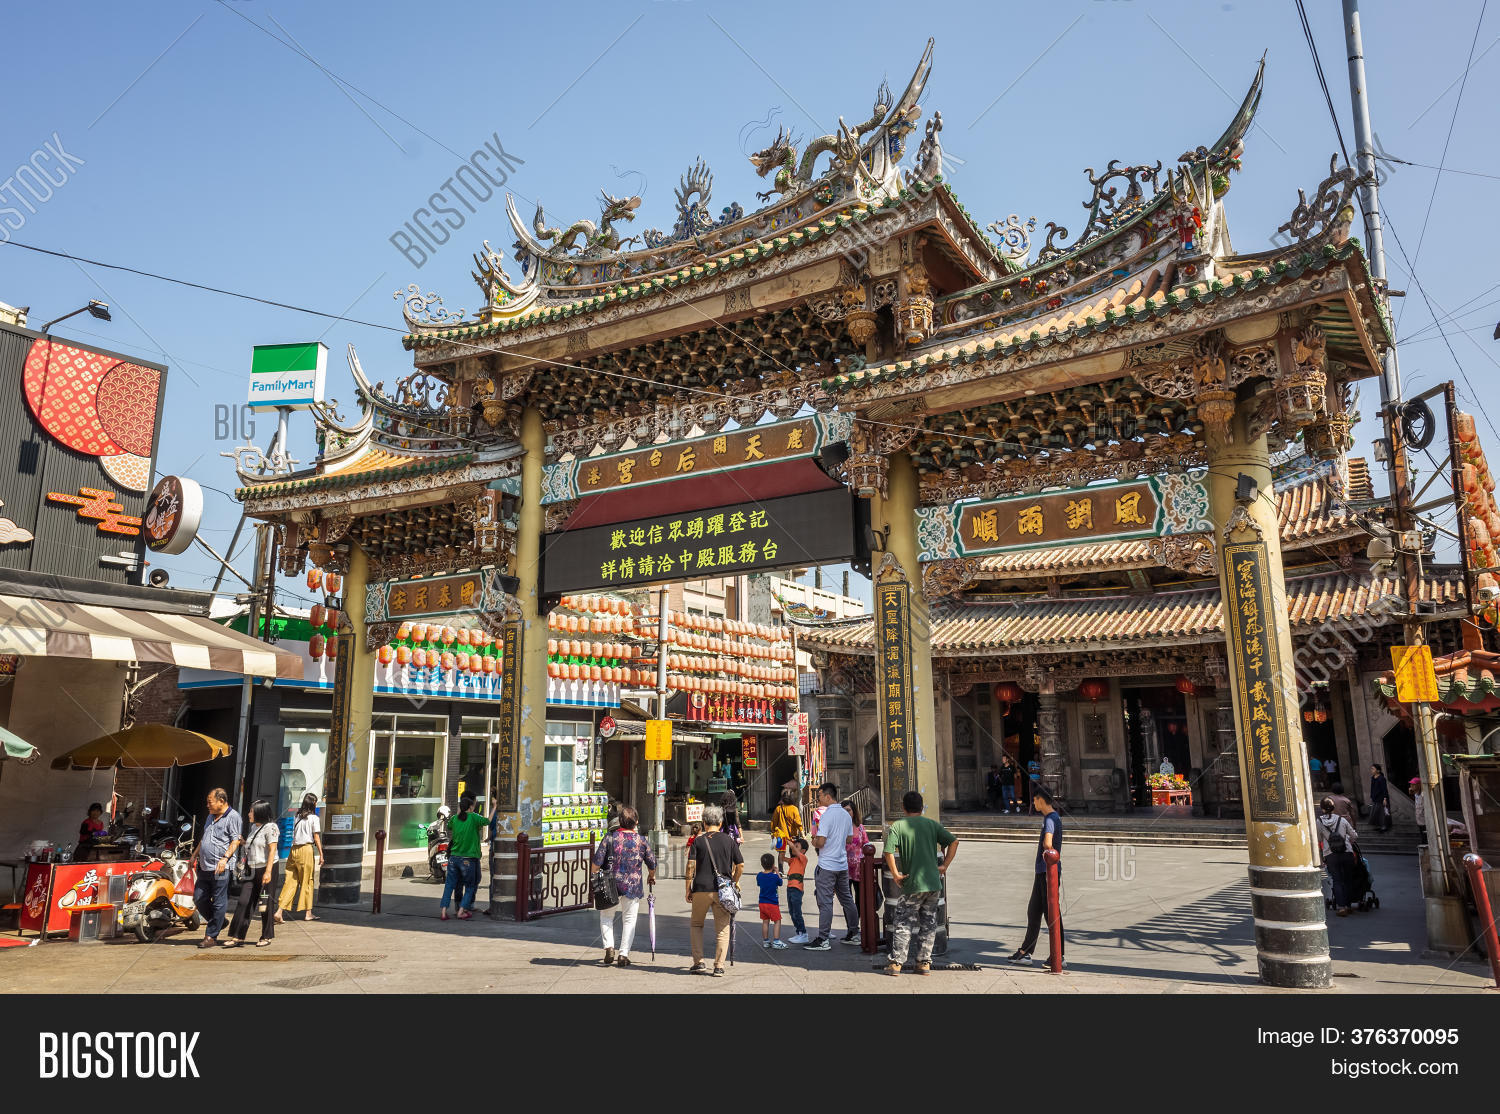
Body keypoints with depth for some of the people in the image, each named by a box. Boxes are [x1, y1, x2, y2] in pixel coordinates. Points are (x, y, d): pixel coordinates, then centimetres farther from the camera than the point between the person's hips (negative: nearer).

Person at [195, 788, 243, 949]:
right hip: (205, 868, 9)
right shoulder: (211, 817, 19)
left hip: (221, 869, -9)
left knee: (219, 904, -2)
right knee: (199, 899, 9)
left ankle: (211, 937, 5)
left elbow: (236, 840, -14)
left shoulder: (233, 817, -8)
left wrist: (225, 858, -23)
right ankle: (219, 923, 28)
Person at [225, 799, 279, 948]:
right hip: (252, 870, 8)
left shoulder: (270, 827, -12)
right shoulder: (254, 827, 15)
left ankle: (267, 937, 12)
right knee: (244, 902, 0)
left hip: (265, 869, -8)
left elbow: (272, 850, -18)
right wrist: (243, 843, 10)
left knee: (266, 903, 2)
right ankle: (237, 937, 3)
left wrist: (268, 871, -24)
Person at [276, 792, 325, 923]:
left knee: (291, 881, 6)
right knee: (307, 881, 4)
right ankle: (308, 912, 10)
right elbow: (316, 838, -5)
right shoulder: (314, 818, -5)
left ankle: (279, 911, -2)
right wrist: (321, 854, -2)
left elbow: (294, 835, 9)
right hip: (306, 850, -5)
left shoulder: (297, 817, 11)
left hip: (294, 849, 5)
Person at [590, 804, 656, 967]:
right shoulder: (642, 841, -2)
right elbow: (652, 864, 7)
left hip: (611, 884, 0)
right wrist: (651, 876, 27)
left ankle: (609, 947, 6)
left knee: (606, 916, 19)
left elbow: (597, 861, -8)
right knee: (629, 919, 10)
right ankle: (623, 955, 8)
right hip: (633, 886, 0)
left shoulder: (610, 837, -6)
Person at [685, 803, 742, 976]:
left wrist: (688, 889, 2)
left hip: (701, 889, 0)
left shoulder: (698, 841, 0)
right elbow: (740, 865, 4)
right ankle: (719, 967, 4)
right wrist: (734, 882, 19)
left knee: (696, 924, 18)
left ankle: (699, 963, 12)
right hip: (723, 890, 1)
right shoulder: (729, 841, 5)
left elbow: (691, 866, -6)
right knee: (722, 928, 9)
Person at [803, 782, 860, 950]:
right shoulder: (846, 815, 8)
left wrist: (813, 842, 0)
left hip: (827, 866, -8)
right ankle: (854, 934, 23)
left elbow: (821, 842, -20)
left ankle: (823, 940, -1)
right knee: (847, 899, 16)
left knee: (825, 902, -4)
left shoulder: (827, 815, -17)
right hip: (843, 864, 8)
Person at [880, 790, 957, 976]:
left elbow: (888, 852, -15)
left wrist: (895, 875, -5)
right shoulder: (932, 824, 7)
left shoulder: (897, 826, -3)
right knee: (928, 923, 13)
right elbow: (953, 841, 1)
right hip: (934, 883, 3)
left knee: (903, 923, 7)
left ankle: (896, 962, 6)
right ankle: (924, 963, 17)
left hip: (913, 884, -3)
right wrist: (944, 865, 4)